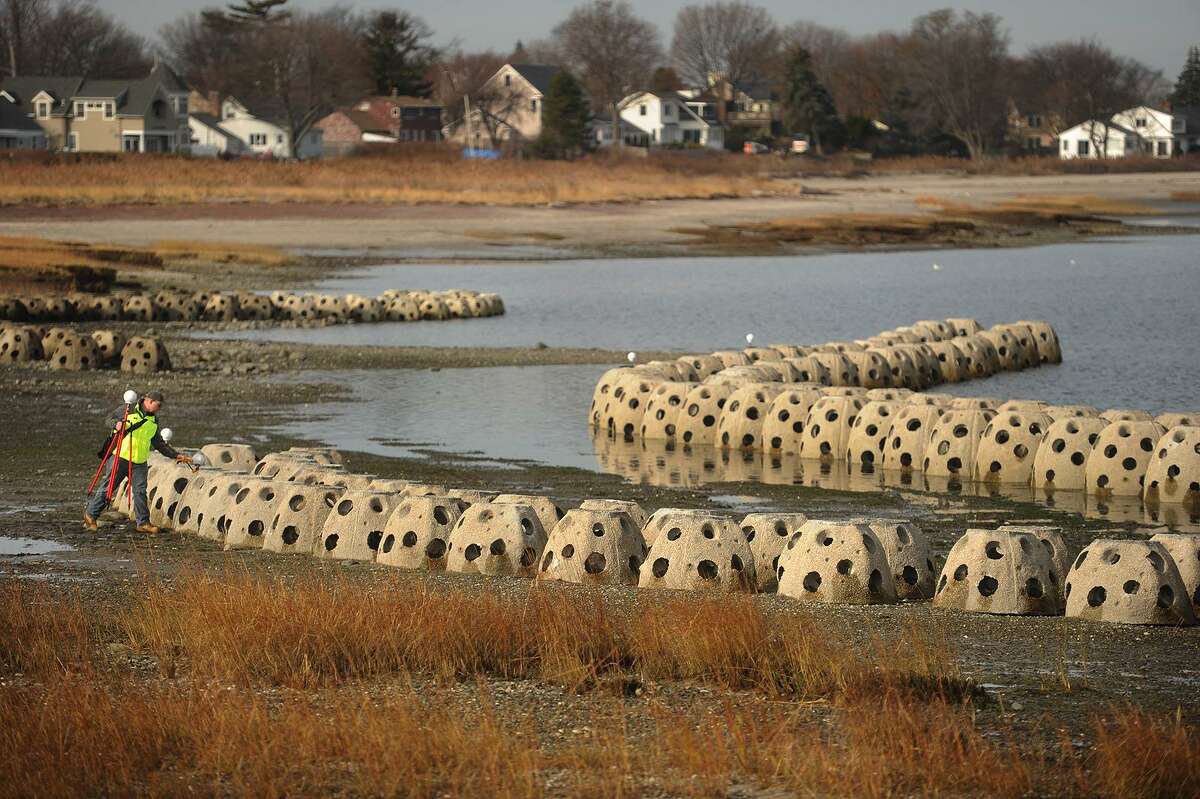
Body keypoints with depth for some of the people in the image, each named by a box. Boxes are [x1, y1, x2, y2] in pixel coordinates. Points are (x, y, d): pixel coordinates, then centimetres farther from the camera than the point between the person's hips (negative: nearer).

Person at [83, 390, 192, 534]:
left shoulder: (154, 420, 13)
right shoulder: (128, 410, -4)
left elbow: (158, 443, 19)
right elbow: (110, 419, 2)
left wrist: (175, 455, 15)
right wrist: (116, 424, -21)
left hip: (139, 462, 5)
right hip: (120, 457, -5)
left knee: (140, 492, -2)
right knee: (107, 487, 0)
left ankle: (143, 523, 3)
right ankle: (90, 514, 13)